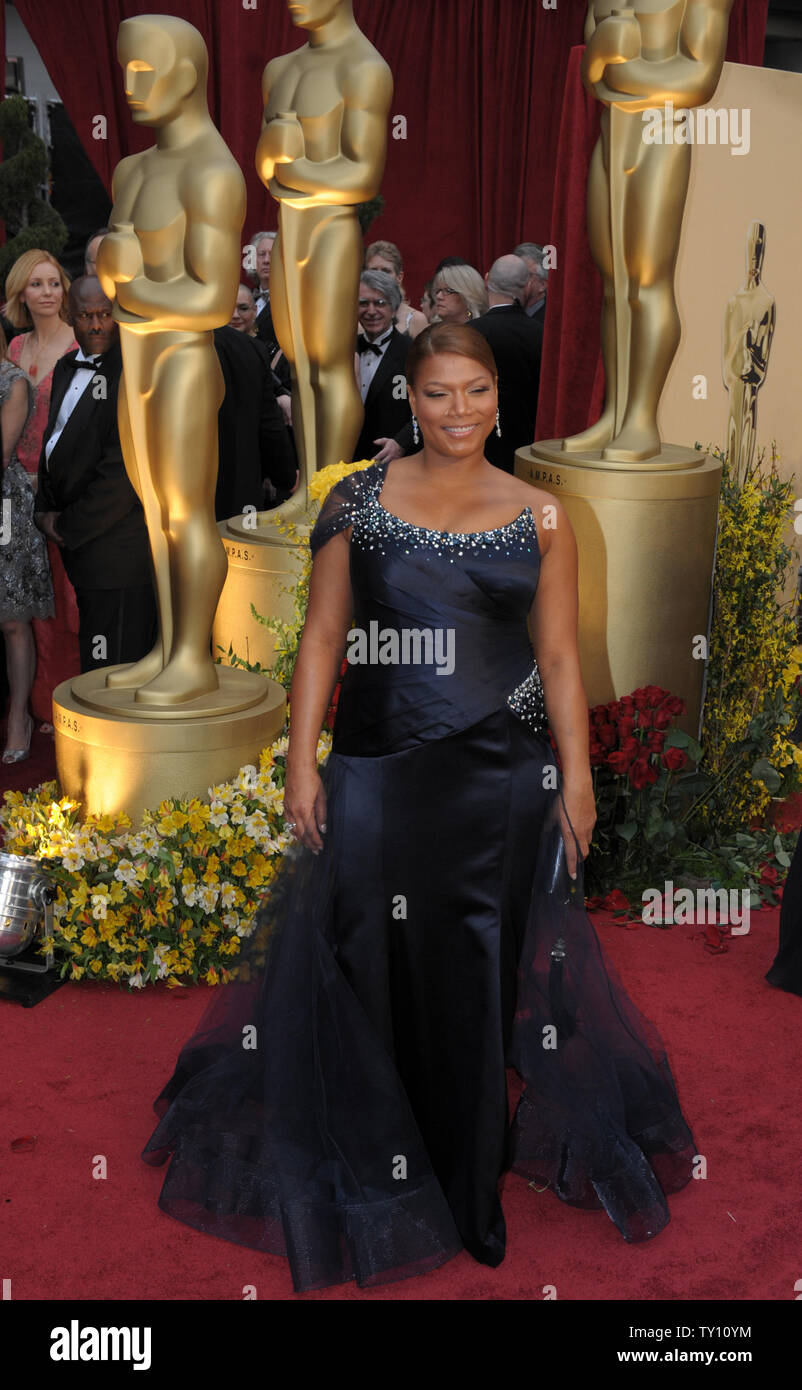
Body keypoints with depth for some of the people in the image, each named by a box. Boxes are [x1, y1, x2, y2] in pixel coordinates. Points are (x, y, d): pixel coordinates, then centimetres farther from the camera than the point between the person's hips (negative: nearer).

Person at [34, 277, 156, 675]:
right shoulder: (67, 369, 14)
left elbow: (125, 469, -21)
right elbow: (52, 444, 24)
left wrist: (69, 527, -12)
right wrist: (45, 511, 9)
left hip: (119, 548, -9)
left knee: (113, 668, -3)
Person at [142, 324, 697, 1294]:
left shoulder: (539, 518, 4)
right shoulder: (359, 502, 2)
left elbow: (559, 660, 4)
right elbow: (322, 639, 1)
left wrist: (576, 779, 0)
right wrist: (302, 763, -5)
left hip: (504, 778, 0)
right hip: (379, 777, 0)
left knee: (480, 987, 9)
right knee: (374, 977, 8)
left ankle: (473, 1197, 28)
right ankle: (378, 1192, 30)